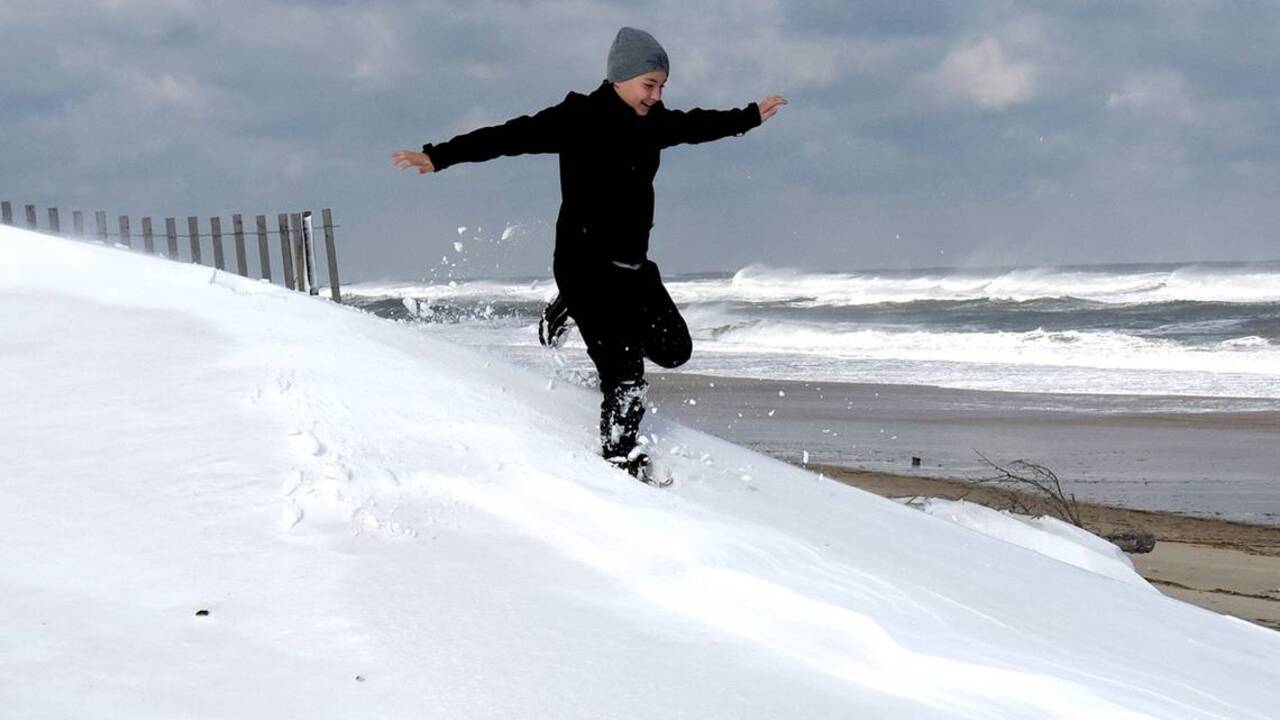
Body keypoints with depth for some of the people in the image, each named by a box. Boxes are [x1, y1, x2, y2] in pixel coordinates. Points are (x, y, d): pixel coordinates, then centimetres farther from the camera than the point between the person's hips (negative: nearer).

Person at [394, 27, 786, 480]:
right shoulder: (579, 119, -13)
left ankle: (574, 311, 26)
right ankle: (621, 459, 10)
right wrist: (440, 156, -27)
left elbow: (697, 125, 26)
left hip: (633, 265, 8)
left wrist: (751, 117, 40)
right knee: (625, 375, -8)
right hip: (586, 265, -8)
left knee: (673, 349, 12)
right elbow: (512, 136, -19)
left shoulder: (653, 123, 8)